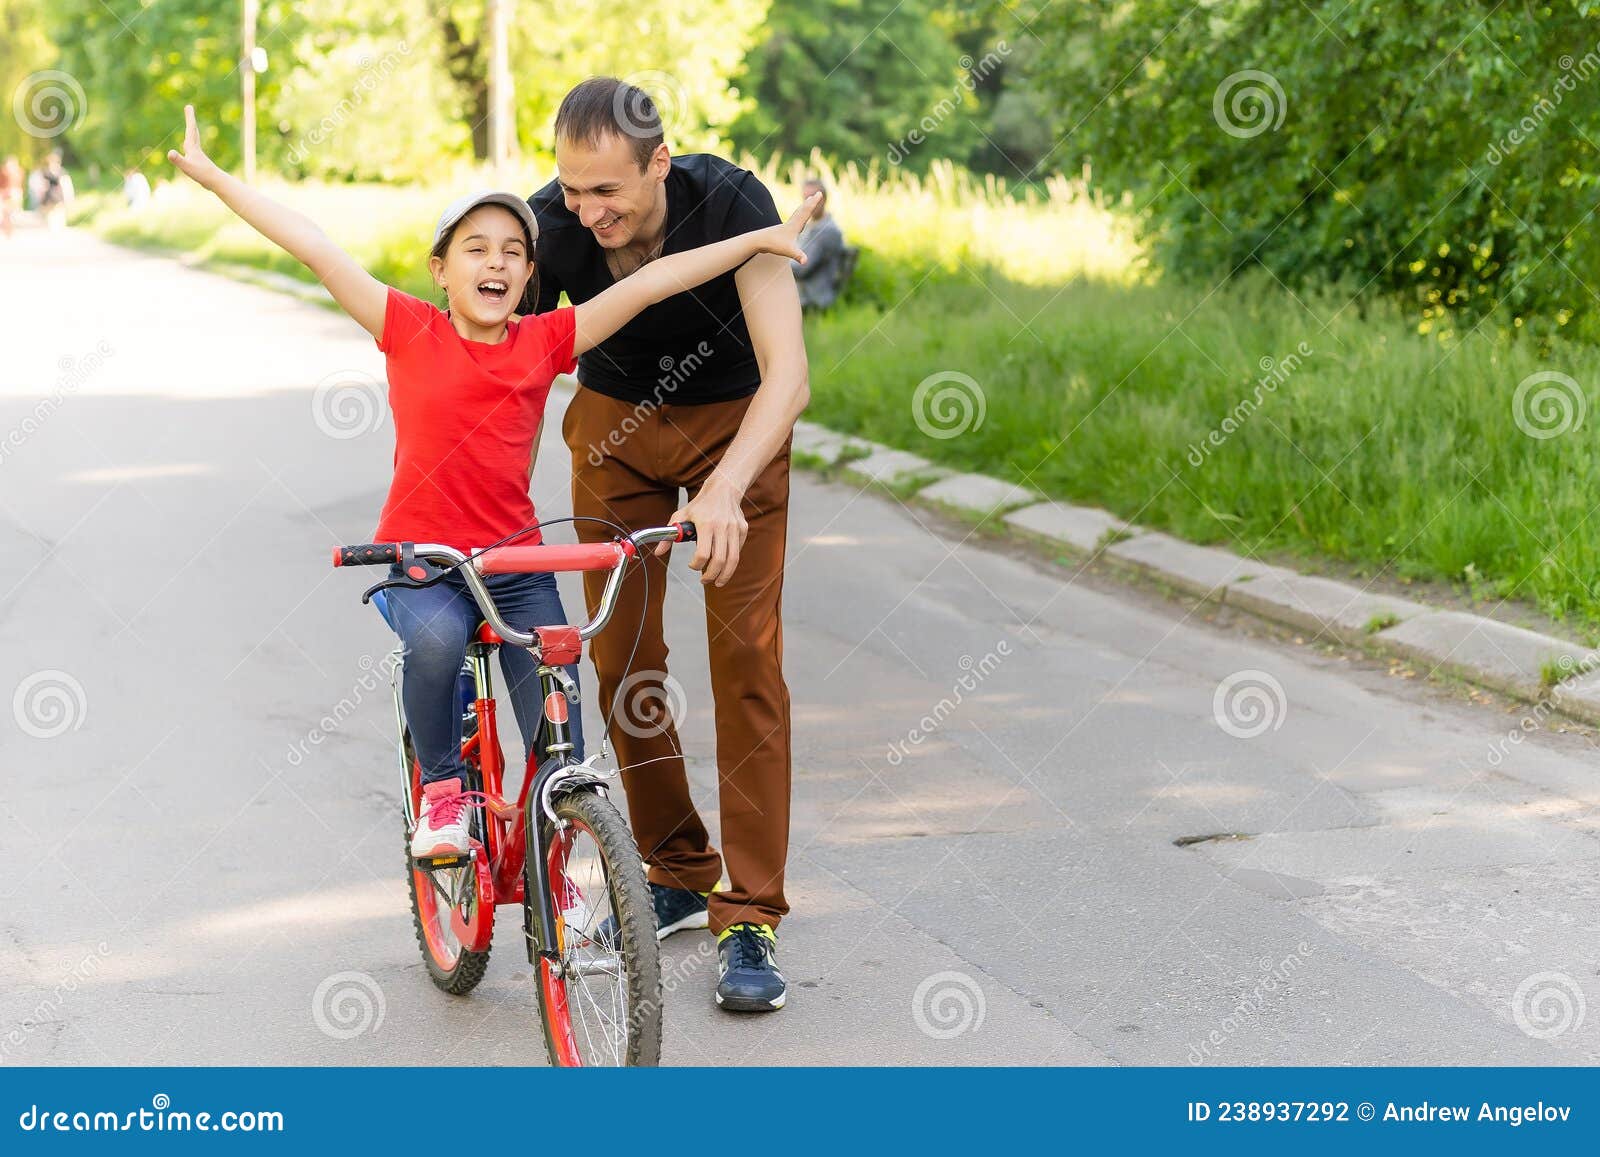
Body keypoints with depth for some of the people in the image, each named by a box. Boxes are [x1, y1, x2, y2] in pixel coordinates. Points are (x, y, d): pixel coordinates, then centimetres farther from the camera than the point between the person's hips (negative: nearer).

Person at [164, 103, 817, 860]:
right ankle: (441, 789, -9)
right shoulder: (410, 331, -4)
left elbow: (650, 281, -4)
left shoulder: (546, 340, 0)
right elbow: (313, 248, -5)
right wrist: (212, 175, -3)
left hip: (516, 565, 2)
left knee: (556, 736, -5)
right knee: (436, 639, -34)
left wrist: (763, 238, -5)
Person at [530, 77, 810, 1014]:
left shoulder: (730, 203, -32)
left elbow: (787, 374, -38)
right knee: (621, 656, -1)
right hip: (616, 420, 3)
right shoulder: (549, 226, -25)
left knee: (748, 654, -11)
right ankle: (679, 876, 17)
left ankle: (751, 917, -8)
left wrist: (724, 489, -54)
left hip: (735, 424, -3)